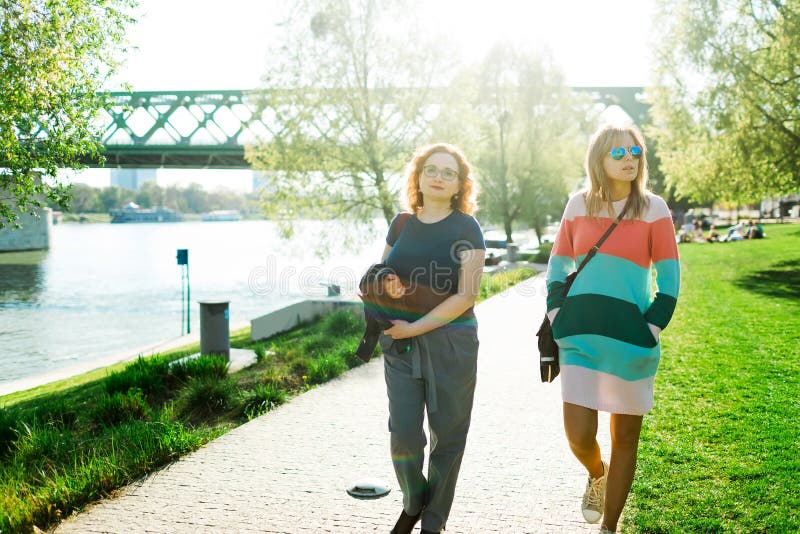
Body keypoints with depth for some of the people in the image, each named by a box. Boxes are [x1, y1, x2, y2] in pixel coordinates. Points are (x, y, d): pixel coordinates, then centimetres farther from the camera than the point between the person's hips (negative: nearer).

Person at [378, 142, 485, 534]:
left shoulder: (466, 228, -5)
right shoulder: (402, 224, 7)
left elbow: (466, 295, -13)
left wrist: (416, 326, -16)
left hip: (450, 342, -3)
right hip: (401, 343, 3)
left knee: (447, 436, 6)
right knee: (404, 434, -2)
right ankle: (413, 501, 27)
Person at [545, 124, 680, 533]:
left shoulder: (653, 208, 0)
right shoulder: (578, 205, 5)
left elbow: (669, 277, 1)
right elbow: (557, 266, 12)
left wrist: (652, 330, -7)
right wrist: (557, 319, 2)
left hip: (631, 340, -1)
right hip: (579, 338, 1)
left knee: (625, 438, 8)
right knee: (578, 437, -5)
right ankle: (597, 474, 31)